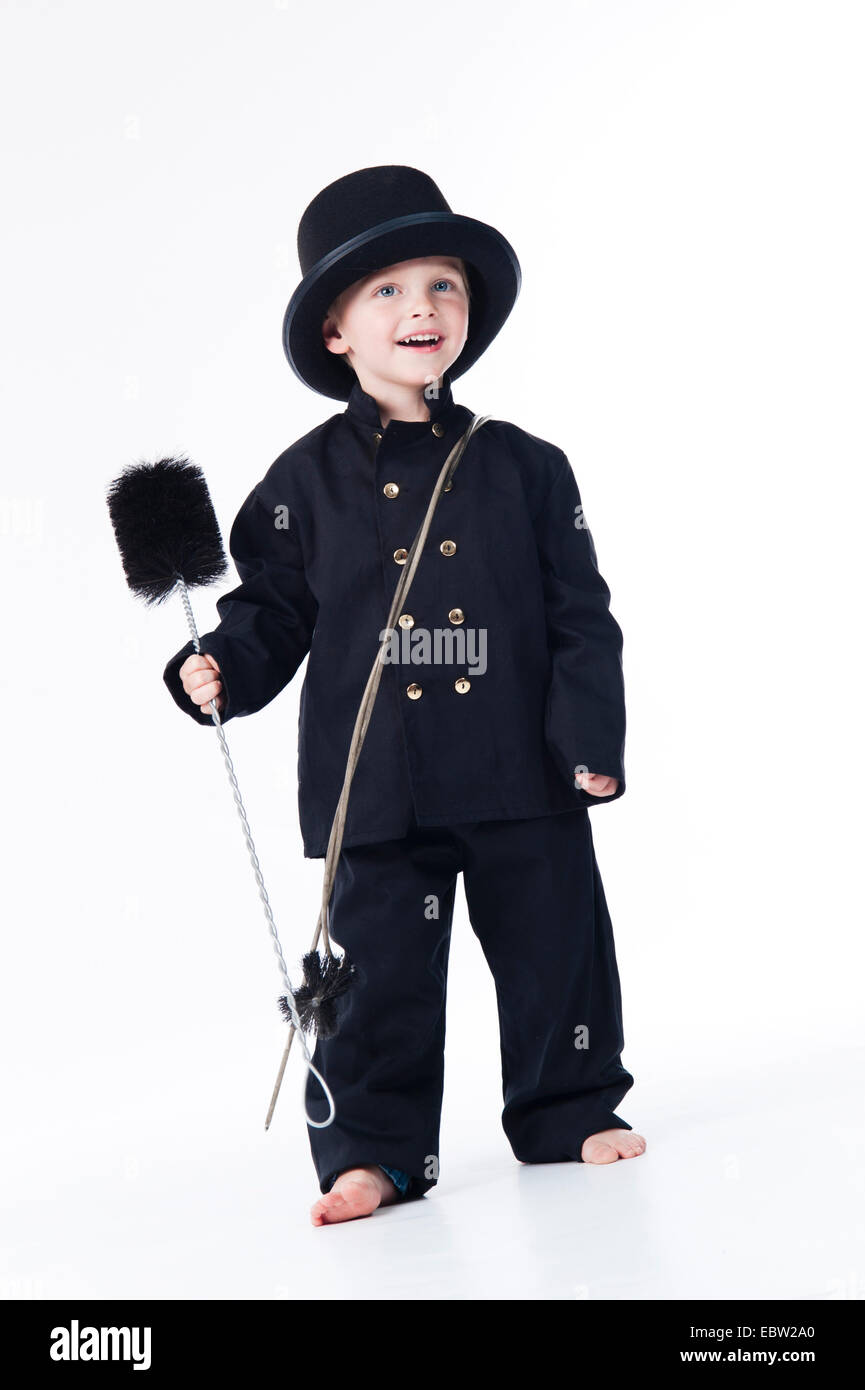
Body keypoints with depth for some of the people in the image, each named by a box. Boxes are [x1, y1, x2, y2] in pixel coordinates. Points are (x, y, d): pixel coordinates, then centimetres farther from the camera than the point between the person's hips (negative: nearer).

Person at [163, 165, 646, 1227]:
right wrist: (219, 668, -11)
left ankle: (569, 1111, 27)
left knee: (556, 950, 9)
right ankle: (372, 1149, 13)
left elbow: (580, 616, 4)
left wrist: (592, 740, -4)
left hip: (521, 776, 1)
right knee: (380, 968, 1)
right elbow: (271, 609, 8)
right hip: (377, 786, -1)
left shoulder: (523, 467, 5)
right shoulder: (307, 482, 4)